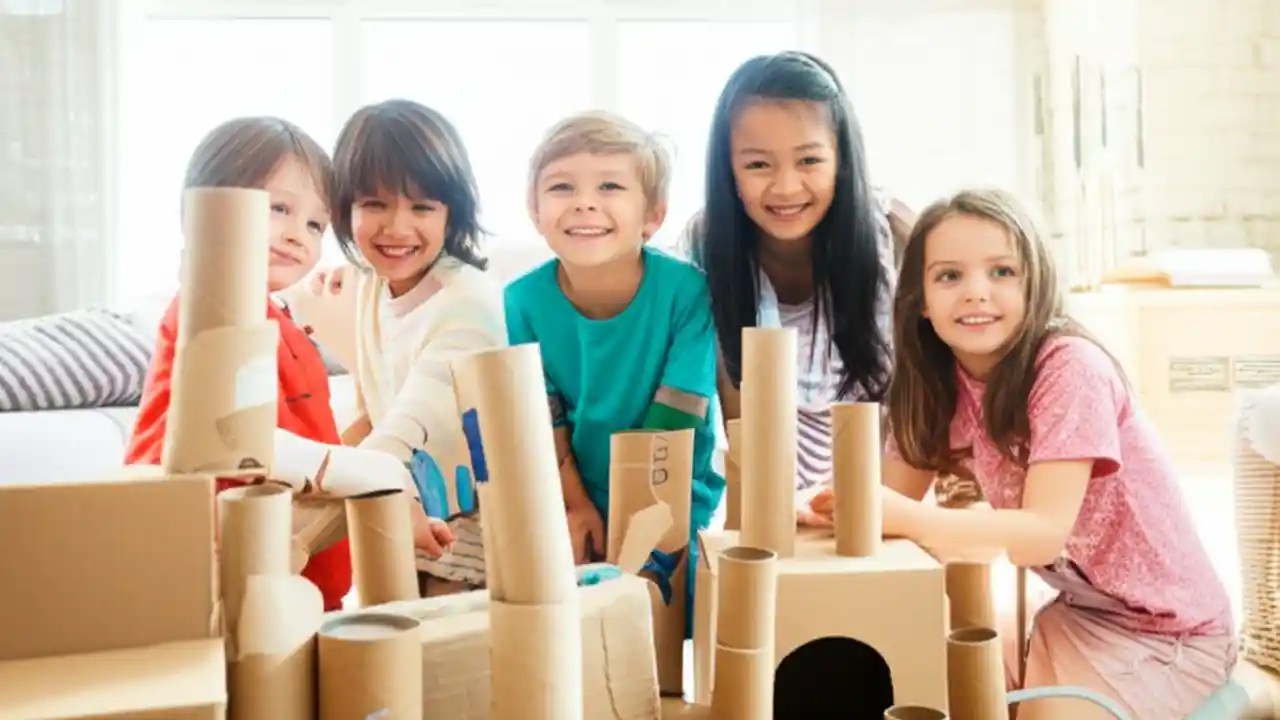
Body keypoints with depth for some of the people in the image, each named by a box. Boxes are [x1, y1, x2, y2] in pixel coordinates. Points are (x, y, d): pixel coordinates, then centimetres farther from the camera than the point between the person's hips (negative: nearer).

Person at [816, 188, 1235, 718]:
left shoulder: (1069, 367, -24)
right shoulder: (943, 380, -3)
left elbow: (1045, 532, -29)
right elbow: (896, 492, -9)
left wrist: (903, 517, -40)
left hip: (1166, 627, -6)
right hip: (1073, 609, 6)